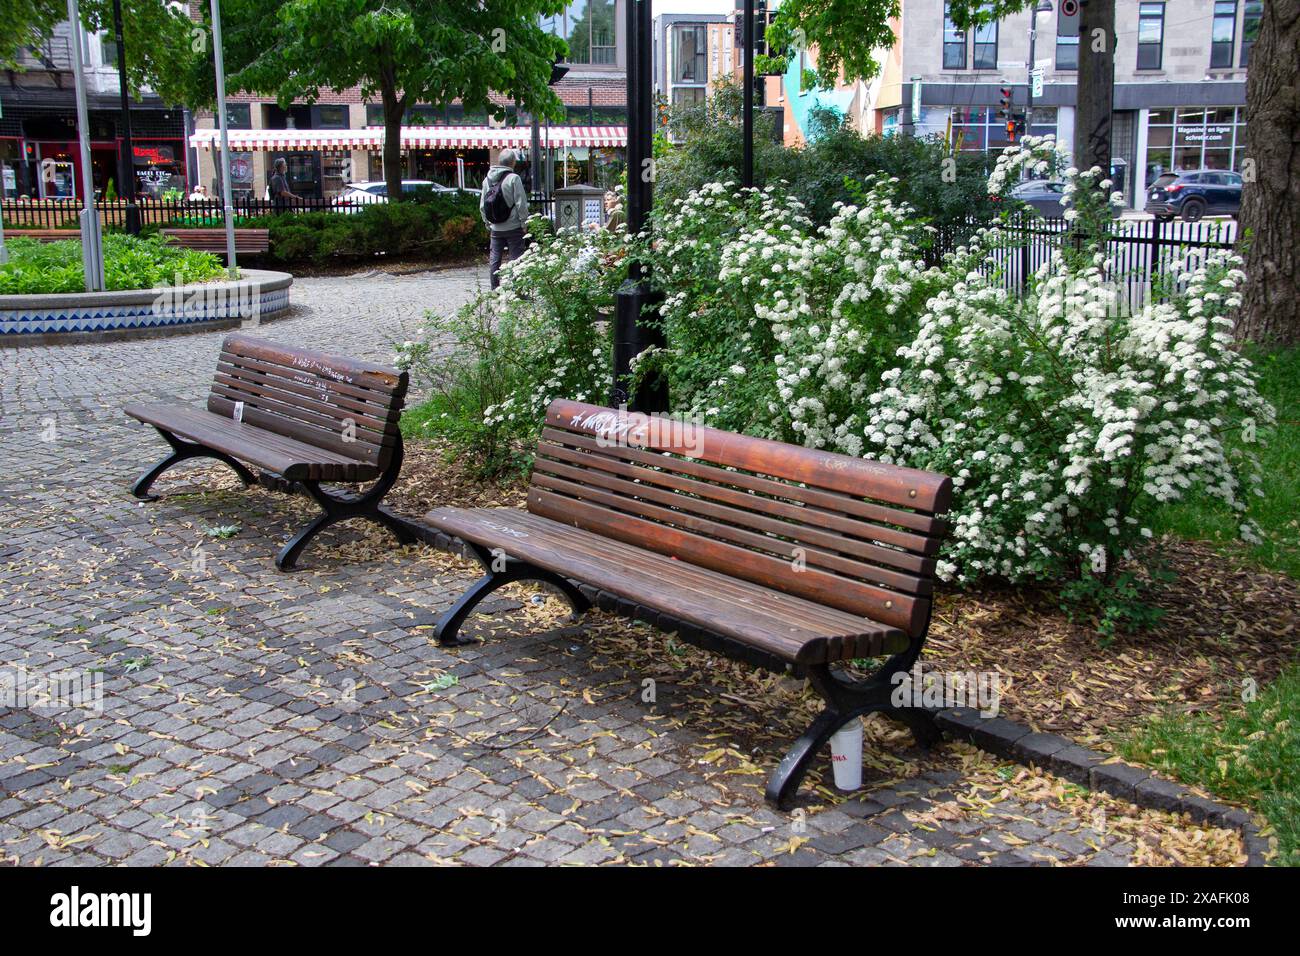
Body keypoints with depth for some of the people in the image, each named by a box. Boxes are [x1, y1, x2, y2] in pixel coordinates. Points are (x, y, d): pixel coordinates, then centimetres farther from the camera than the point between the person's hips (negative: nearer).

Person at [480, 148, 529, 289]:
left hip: (495, 228, 5)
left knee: (494, 259, 11)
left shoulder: (487, 179, 6)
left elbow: (482, 206, 11)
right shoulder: (513, 178, -12)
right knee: (516, 258, 0)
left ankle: (495, 290, 14)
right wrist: (524, 223, -4)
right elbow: (521, 204, -13)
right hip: (513, 227, -5)